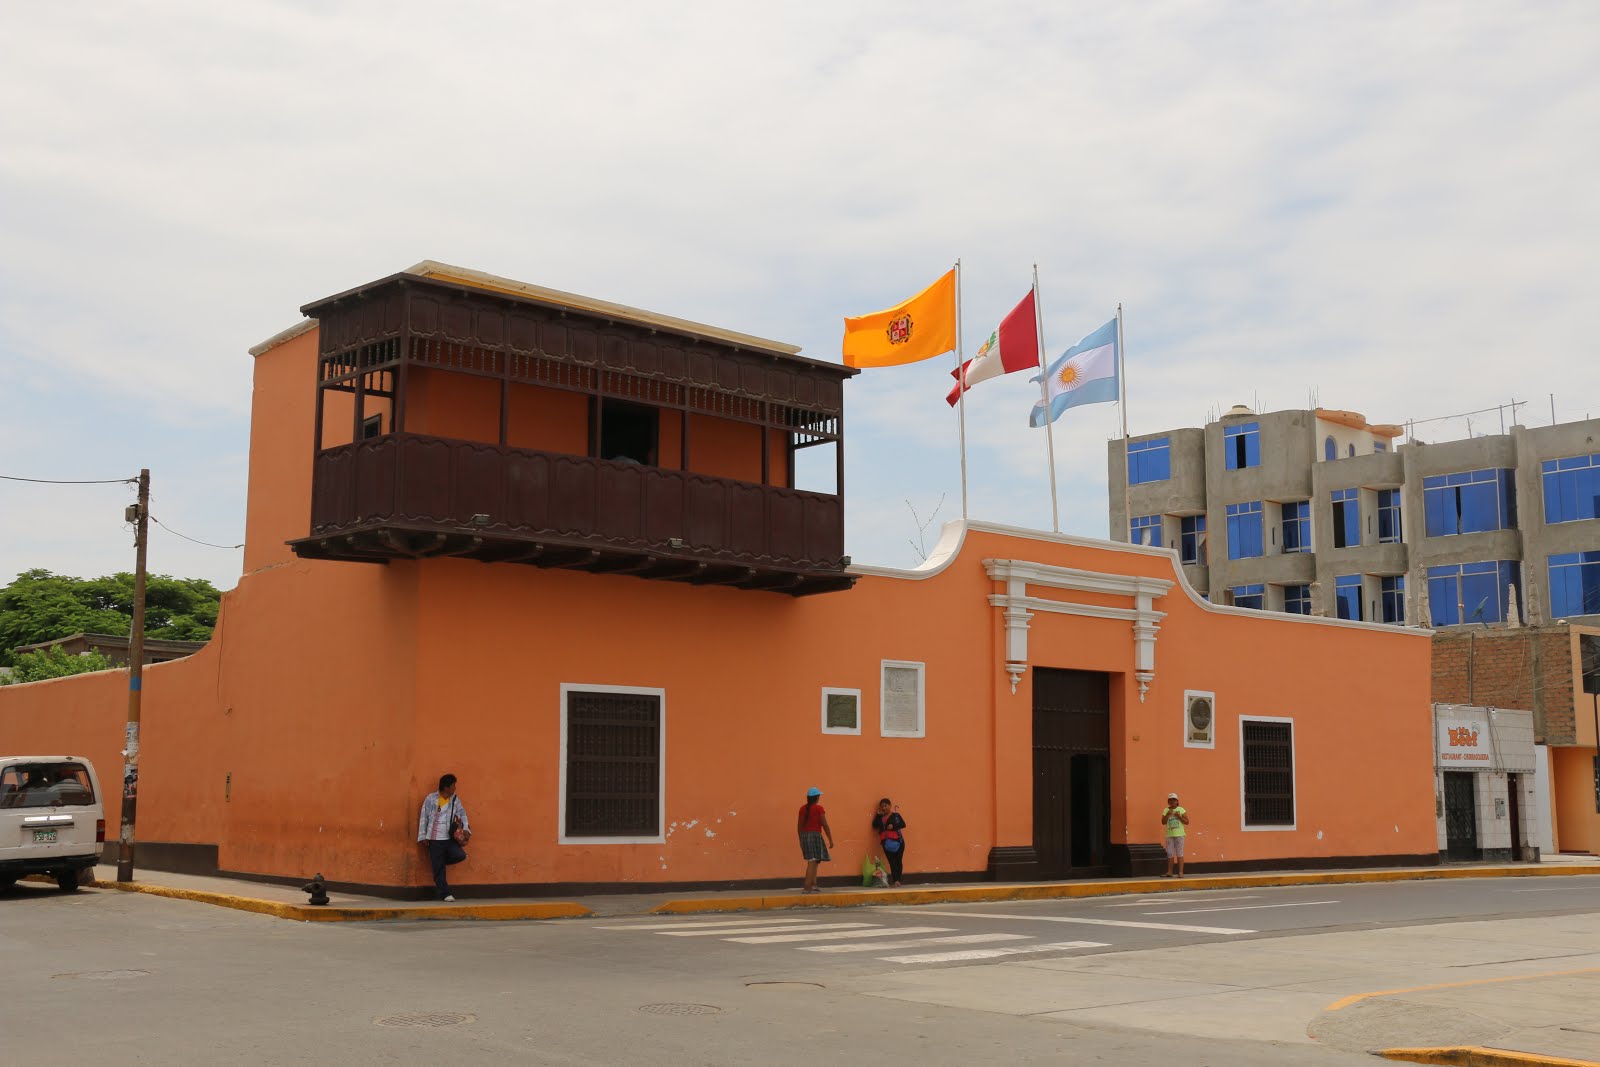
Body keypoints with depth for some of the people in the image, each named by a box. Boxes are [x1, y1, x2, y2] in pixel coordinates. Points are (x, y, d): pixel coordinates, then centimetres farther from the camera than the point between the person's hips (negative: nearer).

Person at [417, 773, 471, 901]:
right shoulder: (431, 798, -3)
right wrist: (423, 837, -2)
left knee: (460, 855, -19)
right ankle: (445, 893, 7)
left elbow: (462, 814, 6)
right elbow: (424, 818, 0)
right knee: (439, 869, -3)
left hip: (450, 838, 3)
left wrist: (466, 829, -11)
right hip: (435, 839, -3)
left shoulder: (455, 800, 8)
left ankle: (439, 861, 9)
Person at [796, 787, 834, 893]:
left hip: (804, 835, 7)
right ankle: (807, 887, -14)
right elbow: (825, 825, -9)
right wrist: (830, 840, -3)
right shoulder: (819, 808, -8)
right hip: (815, 835, -7)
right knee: (813, 861, -8)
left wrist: (801, 839, 22)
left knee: (814, 861, 16)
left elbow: (800, 825, 12)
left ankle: (813, 885, 15)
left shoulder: (802, 808, 8)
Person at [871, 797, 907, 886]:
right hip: (886, 842, 3)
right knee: (892, 861, -4)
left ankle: (898, 880, 3)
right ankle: (895, 880, -10)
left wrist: (893, 826, -20)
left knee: (898, 861, -2)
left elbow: (903, 824, -7)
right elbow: (875, 825, -1)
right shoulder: (880, 817, 12)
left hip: (897, 841, -2)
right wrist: (878, 814, -1)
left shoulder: (895, 815, 3)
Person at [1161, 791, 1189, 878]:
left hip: (1179, 835, -3)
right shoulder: (1166, 810, 7)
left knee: (1179, 853, -4)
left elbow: (1187, 822, -1)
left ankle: (1180, 872, -3)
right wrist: (1168, 815, -13)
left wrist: (1179, 816, -13)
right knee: (1170, 854, 5)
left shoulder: (1181, 810, 1)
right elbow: (1163, 822, 1)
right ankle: (1169, 872, 9)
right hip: (1169, 835, 3)